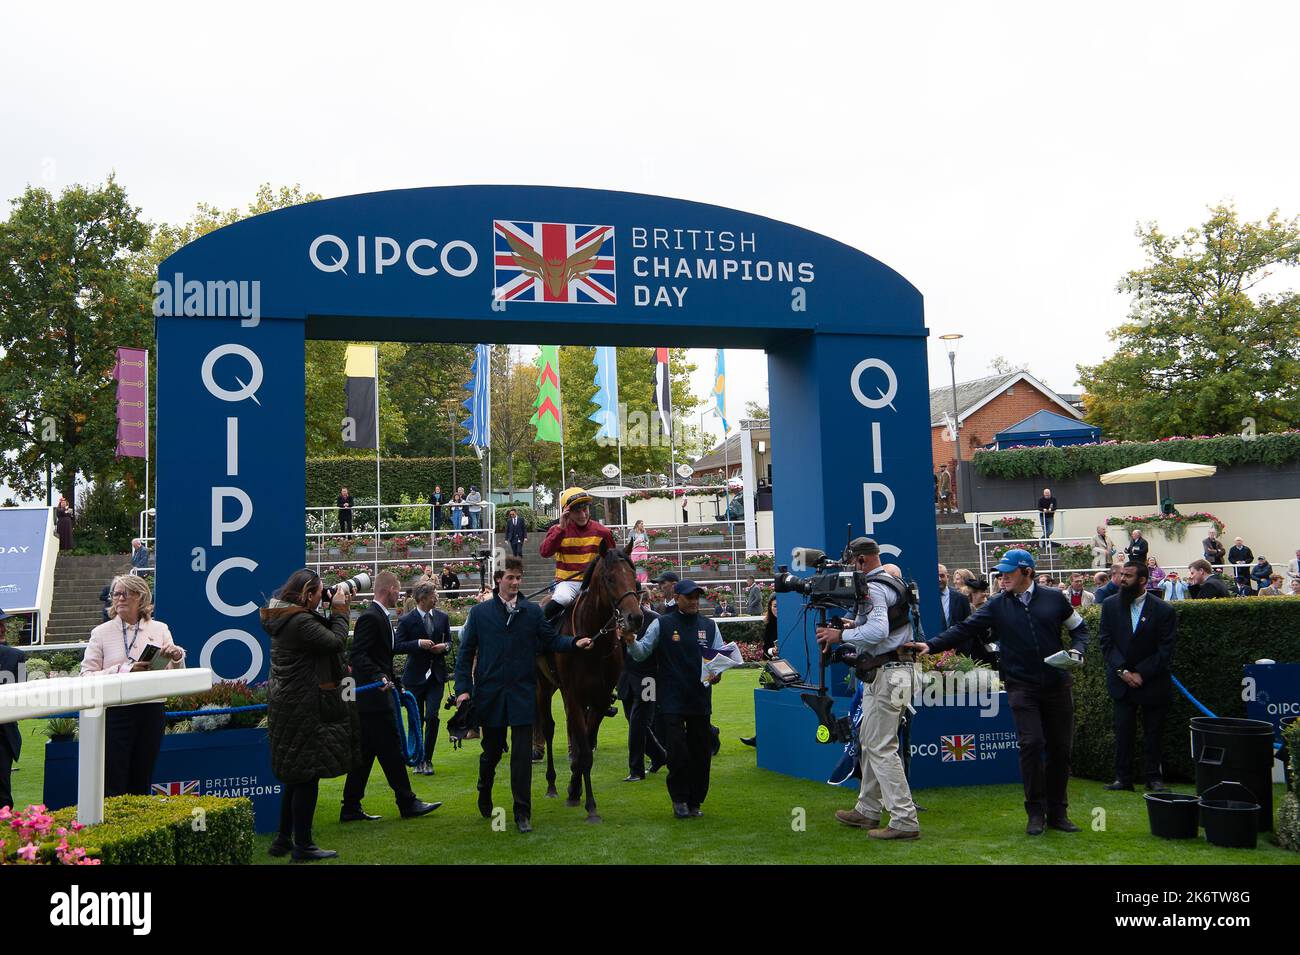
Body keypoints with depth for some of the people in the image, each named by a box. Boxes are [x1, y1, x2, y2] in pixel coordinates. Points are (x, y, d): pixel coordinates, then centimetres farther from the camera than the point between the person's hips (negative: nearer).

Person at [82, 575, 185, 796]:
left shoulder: (160, 629, 9)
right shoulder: (101, 632, 4)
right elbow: (86, 676, -5)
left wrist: (177, 657, -11)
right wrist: (123, 671, -17)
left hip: (151, 711, 2)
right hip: (116, 712, -2)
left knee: (142, 783, 10)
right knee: (114, 786, -2)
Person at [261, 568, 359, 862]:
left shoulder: (281, 618, 11)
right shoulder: (300, 621, -21)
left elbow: (320, 635, 17)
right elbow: (336, 641, -20)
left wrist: (335, 608, 9)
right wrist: (339, 609, -7)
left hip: (286, 703, 10)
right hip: (304, 707, -10)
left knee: (295, 774, 18)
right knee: (308, 774, -2)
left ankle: (284, 840, 25)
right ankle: (302, 845, 5)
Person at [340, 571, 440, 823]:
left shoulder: (380, 617, 17)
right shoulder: (370, 617, -15)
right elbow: (356, 656, -23)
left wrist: (394, 681, 24)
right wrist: (380, 678, -32)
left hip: (376, 696, 10)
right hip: (374, 698, -10)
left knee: (365, 753, 11)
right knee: (391, 750, -2)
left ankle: (351, 808, 15)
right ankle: (407, 803, 5)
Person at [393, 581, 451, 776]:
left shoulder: (443, 617, 5)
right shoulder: (407, 620, -7)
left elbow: (449, 641, 16)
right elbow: (397, 646, -11)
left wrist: (445, 646, -7)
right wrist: (418, 643, -22)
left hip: (436, 674, 2)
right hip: (416, 675, -2)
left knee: (432, 717, -8)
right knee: (416, 720, 6)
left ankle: (427, 759, 6)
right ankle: (418, 760, 21)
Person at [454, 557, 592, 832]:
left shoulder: (533, 611, 6)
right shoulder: (479, 612, 4)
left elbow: (551, 640, 5)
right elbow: (466, 653, 4)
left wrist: (575, 643, -14)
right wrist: (463, 689, -4)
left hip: (523, 693, 0)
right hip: (490, 693, 0)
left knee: (522, 754, -4)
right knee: (492, 750, 14)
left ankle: (522, 813, 4)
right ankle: (485, 793, 42)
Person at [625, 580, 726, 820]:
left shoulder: (709, 626, 8)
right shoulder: (661, 625, 0)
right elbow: (642, 653, 0)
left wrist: (717, 672, -11)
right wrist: (631, 642, -21)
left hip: (701, 699, 3)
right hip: (672, 700, -3)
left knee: (701, 753, 8)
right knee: (678, 753, -6)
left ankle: (695, 801, 22)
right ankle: (679, 799, 11)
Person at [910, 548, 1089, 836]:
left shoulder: (1054, 599, 3)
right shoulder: (997, 606, 2)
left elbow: (1079, 628, 15)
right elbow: (965, 628, -7)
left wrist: (1077, 651, -5)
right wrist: (931, 645, -19)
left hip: (1057, 685, 1)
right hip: (1021, 686, -1)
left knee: (1060, 748, 5)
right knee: (1031, 743, -13)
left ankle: (1058, 812, 20)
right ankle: (1036, 812, 2)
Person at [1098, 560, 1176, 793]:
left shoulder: (1164, 611, -8)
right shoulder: (1110, 605, 0)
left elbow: (1165, 651, -9)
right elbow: (1105, 641, -2)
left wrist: (1141, 674, -14)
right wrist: (1122, 671, -12)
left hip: (1153, 683, -2)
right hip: (1122, 681, 2)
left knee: (1153, 732, 6)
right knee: (1123, 731, 1)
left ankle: (1153, 777, 17)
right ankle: (1123, 777, 8)